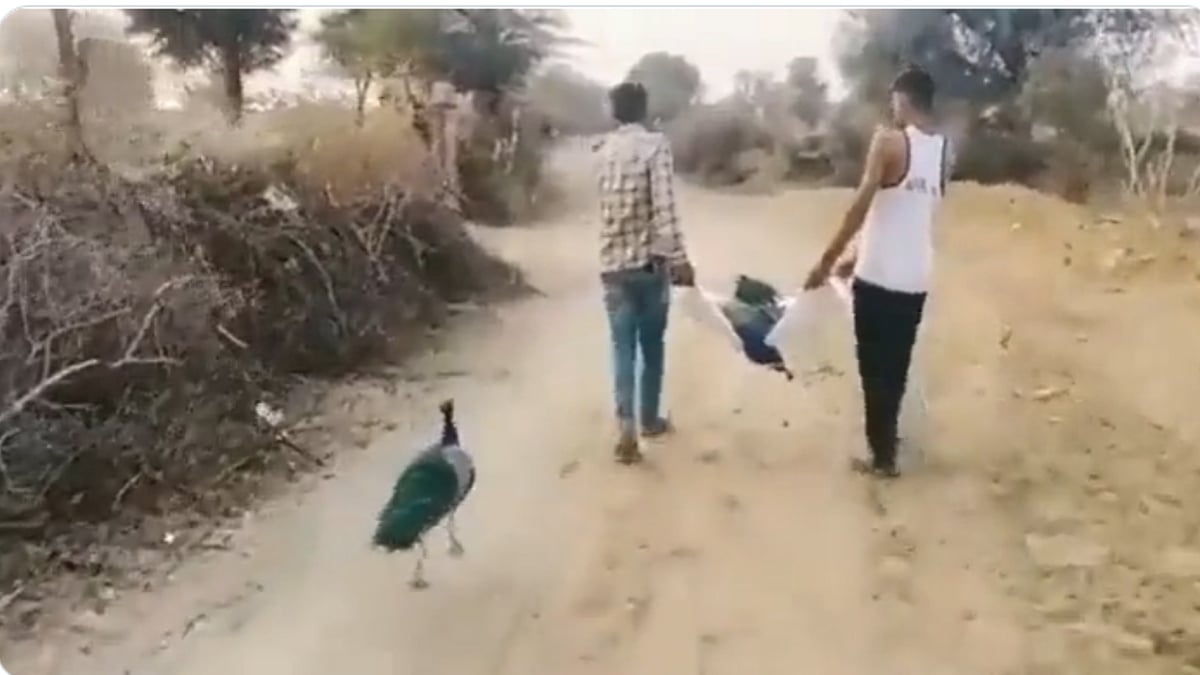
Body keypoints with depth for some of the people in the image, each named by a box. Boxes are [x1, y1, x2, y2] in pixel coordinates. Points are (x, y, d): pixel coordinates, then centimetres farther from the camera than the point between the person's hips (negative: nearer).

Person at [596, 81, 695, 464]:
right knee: (651, 344, 12)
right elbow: (665, 205, -19)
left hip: (613, 263, 3)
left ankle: (626, 427, -9)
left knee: (622, 347, 3)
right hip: (650, 261, -3)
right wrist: (678, 259, -20)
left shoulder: (604, 150, 7)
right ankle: (649, 419, 24)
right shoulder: (655, 145, -9)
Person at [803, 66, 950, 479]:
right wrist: (857, 257, 21)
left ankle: (883, 456, 9)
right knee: (895, 365, 19)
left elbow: (862, 206, -17)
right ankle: (885, 438, 32)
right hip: (916, 278, 6)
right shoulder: (943, 149, 10)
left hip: (880, 276, -6)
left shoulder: (890, 140, -11)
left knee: (875, 368, 4)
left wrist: (828, 259, -9)